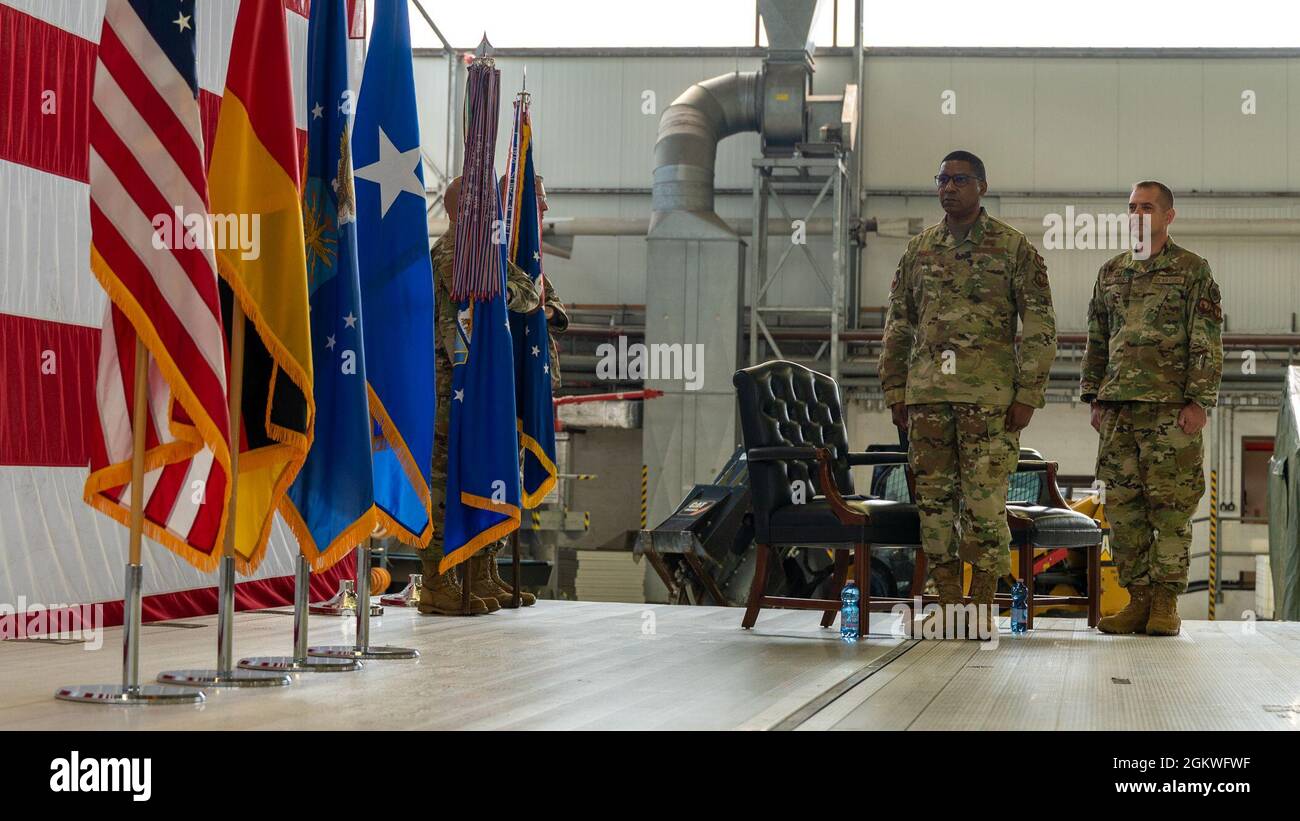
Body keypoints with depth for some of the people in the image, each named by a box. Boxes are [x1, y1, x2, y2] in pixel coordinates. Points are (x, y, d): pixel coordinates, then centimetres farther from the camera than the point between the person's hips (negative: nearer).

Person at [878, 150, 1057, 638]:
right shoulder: (919, 249, 14)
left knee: (984, 503, -5)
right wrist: (895, 392, 10)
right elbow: (898, 326, 17)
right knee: (934, 499, 3)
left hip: (989, 395, -4)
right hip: (927, 394, 4)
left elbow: (1039, 327, -1)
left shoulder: (1013, 249, 2)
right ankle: (948, 606, 10)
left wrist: (1028, 395, -8)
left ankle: (983, 609, 2)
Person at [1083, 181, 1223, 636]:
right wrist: (1094, 397, 12)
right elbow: (1096, 340, 19)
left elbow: (1207, 342, -2)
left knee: (1170, 505, -5)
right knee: (1122, 505, 2)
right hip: (1119, 408, 5)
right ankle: (1138, 599, 8)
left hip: (1171, 409, -5)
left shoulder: (1193, 270, 3)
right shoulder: (1110, 273, 17)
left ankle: (1166, 603, 1)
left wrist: (1199, 401, -10)